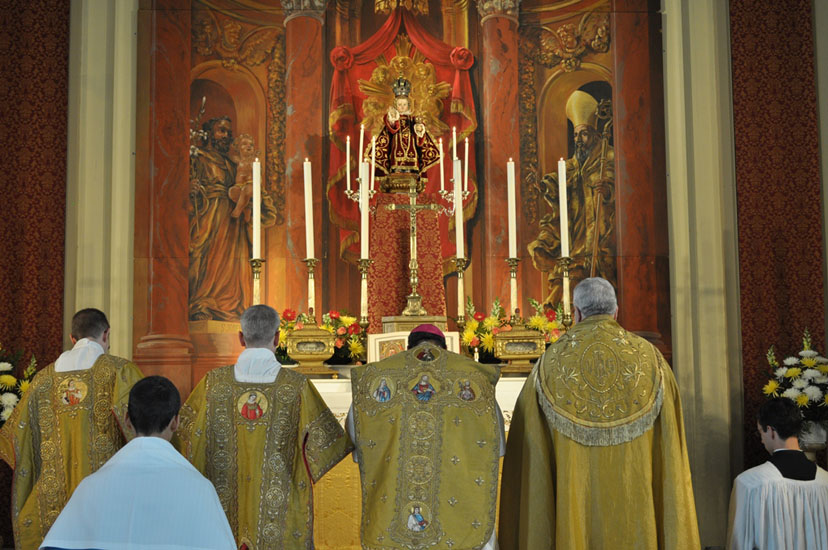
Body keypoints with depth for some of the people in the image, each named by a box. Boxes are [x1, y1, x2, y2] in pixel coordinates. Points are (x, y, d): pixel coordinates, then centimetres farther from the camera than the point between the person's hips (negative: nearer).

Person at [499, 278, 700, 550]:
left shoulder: (551, 363, 0)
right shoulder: (650, 359, 1)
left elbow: (529, 452, 1)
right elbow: (670, 447, 1)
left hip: (573, 503, 0)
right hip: (636, 504, 1)